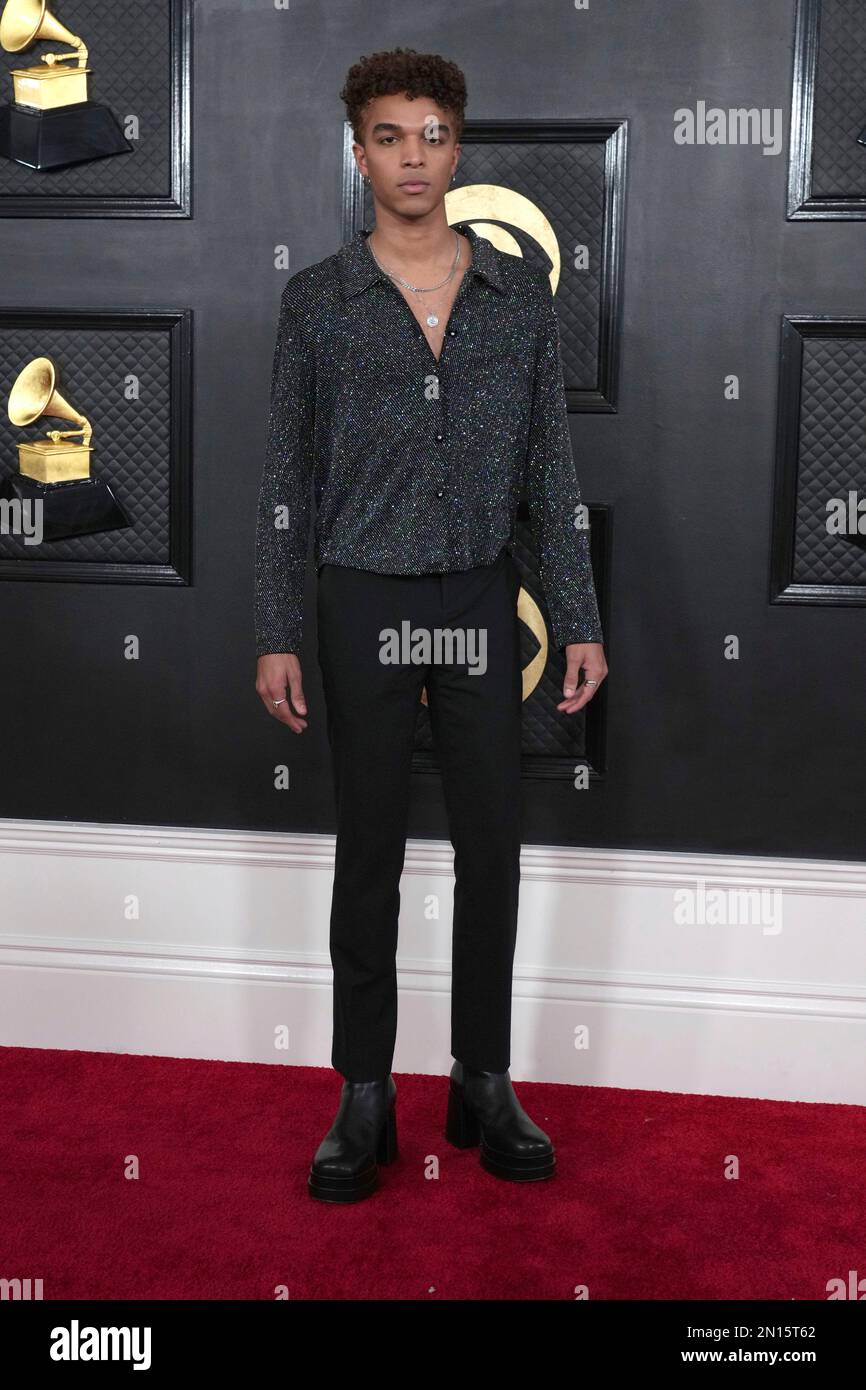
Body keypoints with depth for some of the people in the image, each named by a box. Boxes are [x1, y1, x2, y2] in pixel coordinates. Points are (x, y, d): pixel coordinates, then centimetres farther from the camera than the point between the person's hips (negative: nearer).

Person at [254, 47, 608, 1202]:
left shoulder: (522, 293, 3)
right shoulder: (317, 301, -1)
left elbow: (552, 467, 4)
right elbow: (287, 478, 0)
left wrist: (580, 620, -1)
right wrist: (276, 636, -5)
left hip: (482, 604, 2)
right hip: (365, 607, -1)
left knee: (491, 848, 6)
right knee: (369, 855, 5)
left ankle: (484, 1085, 20)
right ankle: (365, 1098, 16)